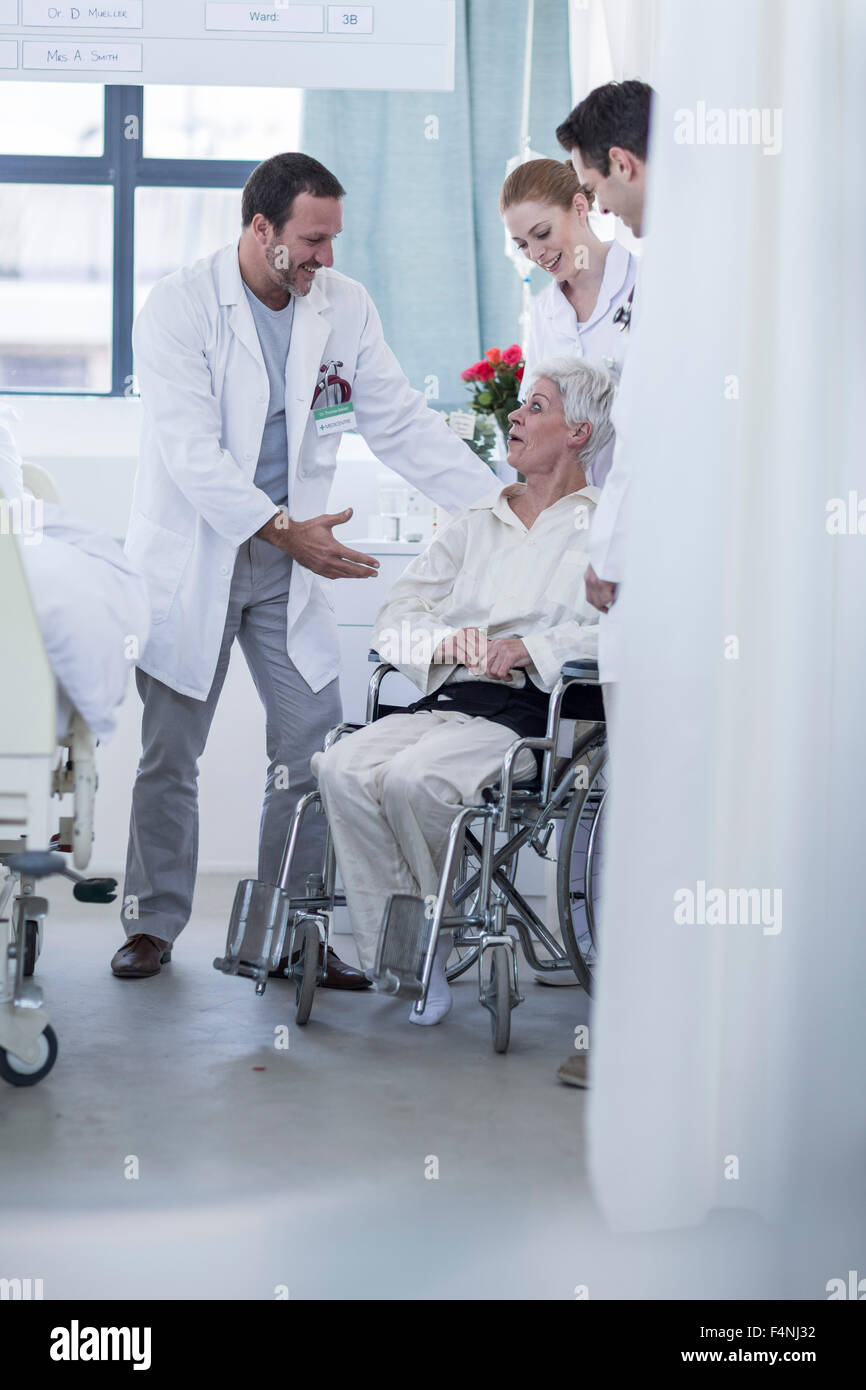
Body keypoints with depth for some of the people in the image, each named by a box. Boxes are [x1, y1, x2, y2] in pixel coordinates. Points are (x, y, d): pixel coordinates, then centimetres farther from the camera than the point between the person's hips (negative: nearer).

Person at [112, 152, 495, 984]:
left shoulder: (345, 307, 2)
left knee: (313, 750, -1)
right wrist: (283, 528, -29)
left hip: (290, 555, 4)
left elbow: (403, 426, 4)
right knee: (168, 754, 4)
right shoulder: (178, 307, -12)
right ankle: (154, 923, 20)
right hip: (190, 556, -3)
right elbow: (190, 449, -20)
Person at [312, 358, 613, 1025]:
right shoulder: (477, 523, 27)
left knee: (414, 778, -32)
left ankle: (435, 938, -7)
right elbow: (396, 616, 20)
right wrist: (448, 641, -3)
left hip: (530, 713, -5)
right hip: (447, 700, 6)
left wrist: (529, 650, -17)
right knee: (343, 769, -24)